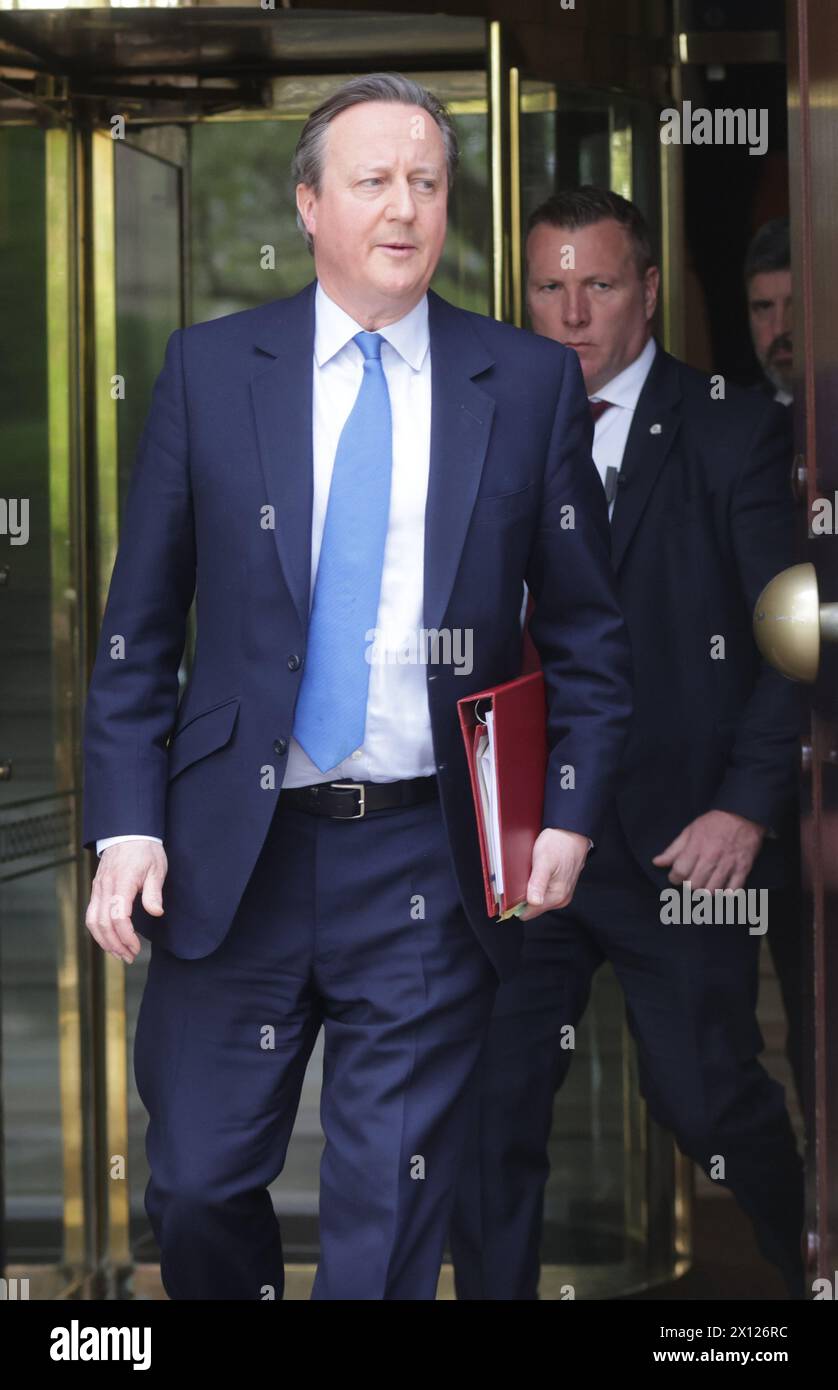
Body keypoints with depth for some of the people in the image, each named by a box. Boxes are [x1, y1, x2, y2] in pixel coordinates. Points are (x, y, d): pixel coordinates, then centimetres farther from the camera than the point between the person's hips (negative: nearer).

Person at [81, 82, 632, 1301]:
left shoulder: (532, 382, 3)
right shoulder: (210, 367, 4)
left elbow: (587, 629, 8)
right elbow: (138, 623, 4)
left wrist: (570, 814, -4)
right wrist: (126, 823, -5)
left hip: (430, 869, 0)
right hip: (238, 855, 1)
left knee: (390, 1222, 3)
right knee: (201, 1181, 4)